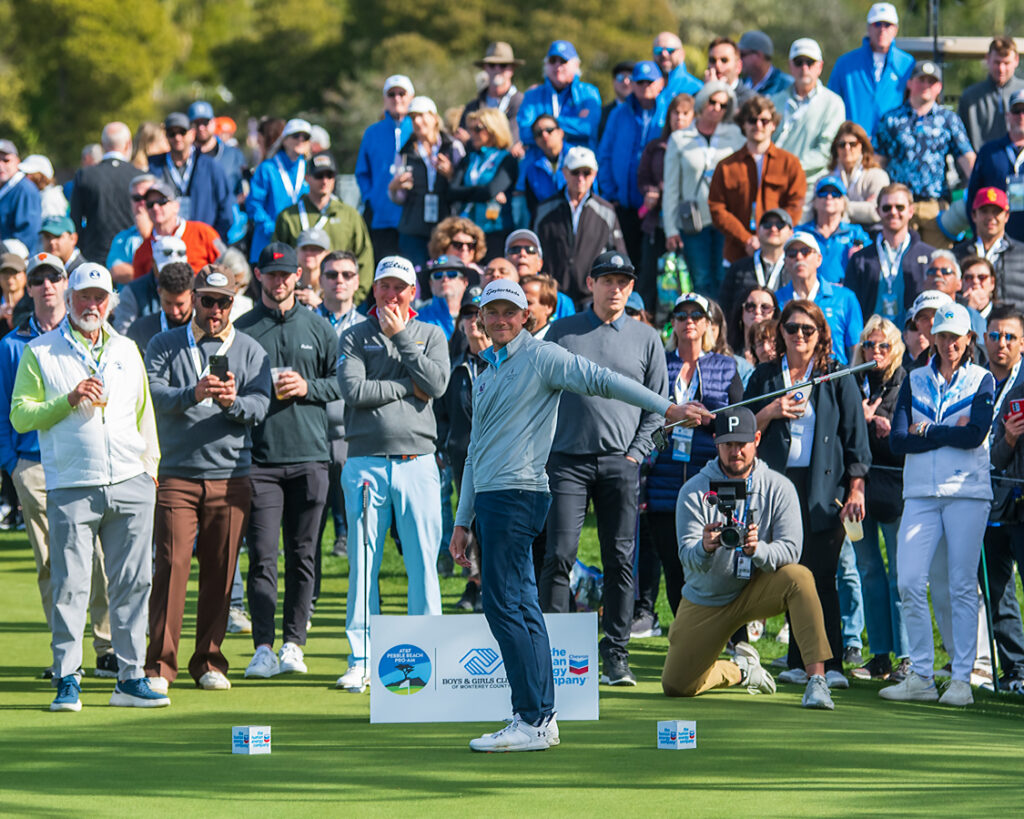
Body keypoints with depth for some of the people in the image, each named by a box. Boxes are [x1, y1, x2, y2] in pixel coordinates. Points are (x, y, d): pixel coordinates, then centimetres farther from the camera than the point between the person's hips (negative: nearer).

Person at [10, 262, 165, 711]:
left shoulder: (127, 351, 18)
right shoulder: (40, 352, 5)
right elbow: (20, 415, -1)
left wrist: (150, 464, 13)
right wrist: (69, 400, -13)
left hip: (131, 485, 4)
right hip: (72, 486, -4)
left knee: (132, 583, 3)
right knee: (69, 584, -6)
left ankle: (130, 678, 7)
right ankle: (67, 679, -1)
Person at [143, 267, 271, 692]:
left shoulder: (250, 350, 10)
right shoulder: (165, 345, 8)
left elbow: (260, 406, -3)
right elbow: (153, 394, -7)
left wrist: (234, 401, -25)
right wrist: (193, 394, -25)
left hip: (231, 477, 1)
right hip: (176, 476, -1)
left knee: (220, 570, 3)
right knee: (171, 565, -8)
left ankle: (209, 661, 12)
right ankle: (159, 664, -6)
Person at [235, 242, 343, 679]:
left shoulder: (319, 328, 11)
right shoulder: (241, 329, 6)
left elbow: (342, 383, 11)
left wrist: (307, 387, -6)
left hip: (310, 457, 2)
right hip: (259, 458, -2)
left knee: (302, 555, 4)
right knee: (262, 556, -7)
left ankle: (293, 644, 9)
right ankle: (263, 648, -7)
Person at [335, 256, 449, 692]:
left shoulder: (431, 335, 12)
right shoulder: (354, 338, 8)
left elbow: (437, 384, -6)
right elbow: (354, 390, -8)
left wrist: (400, 337, -5)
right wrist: (407, 387, -7)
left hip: (417, 463, 1)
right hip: (366, 463, -1)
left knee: (423, 562, -1)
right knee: (363, 563, 0)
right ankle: (361, 660, 5)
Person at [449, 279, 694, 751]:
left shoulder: (542, 358, -4)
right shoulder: (487, 373, 22)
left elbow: (602, 380, -13)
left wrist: (666, 408, -23)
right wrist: (463, 521, 24)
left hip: (517, 494, -9)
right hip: (491, 499, 9)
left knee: (502, 603, -14)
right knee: (521, 607, 7)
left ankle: (532, 720, -14)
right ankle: (541, 720, 8)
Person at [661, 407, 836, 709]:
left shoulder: (778, 488, -8)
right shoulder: (694, 491, -10)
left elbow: (791, 549, -18)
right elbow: (687, 557, -18)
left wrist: (758, 550, -40)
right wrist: (705, 548, -43)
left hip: (756, 590, -1)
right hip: (706, 601, 1)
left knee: (798, 577, -33)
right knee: (676, 685, -3)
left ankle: (816, 679, -36)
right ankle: (740, 670, 29)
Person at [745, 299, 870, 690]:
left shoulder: (838, 379, 8)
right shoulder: (764, 377, 14)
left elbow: (855, 439, 6)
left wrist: (856, 490, -2)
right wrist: (770, 413, -5)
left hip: (823, 488, -3)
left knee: (820, 577, -9)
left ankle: (830, 665, -9)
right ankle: (800, 663, 6)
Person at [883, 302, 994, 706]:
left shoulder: (982, 380, 5)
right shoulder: (915, 381, 13)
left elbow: (976, 435, -11)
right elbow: (897, 440, 1)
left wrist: (925, 431, -4)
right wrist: (950, 434, -7)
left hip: (967, 492, -3)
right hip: (920, 491, 3)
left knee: (962, 586, -3)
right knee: (909, 582, -6)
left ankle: (962, 678, 0)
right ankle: (920, 676, 1)